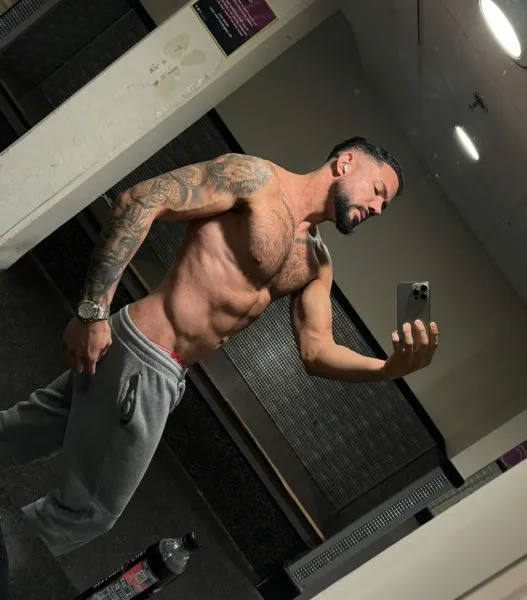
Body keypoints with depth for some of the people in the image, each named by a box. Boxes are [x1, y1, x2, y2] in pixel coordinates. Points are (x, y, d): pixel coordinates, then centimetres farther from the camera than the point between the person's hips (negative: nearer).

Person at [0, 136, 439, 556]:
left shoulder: (317, 264, 13)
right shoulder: (258, 177, -11)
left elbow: (315, 351, 7)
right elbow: (140, 200, -18)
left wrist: (388, 368, -13)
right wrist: (94, 310, -22)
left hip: (166, 376, 8)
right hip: (137, 356, -8)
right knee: (86, 511, 5)